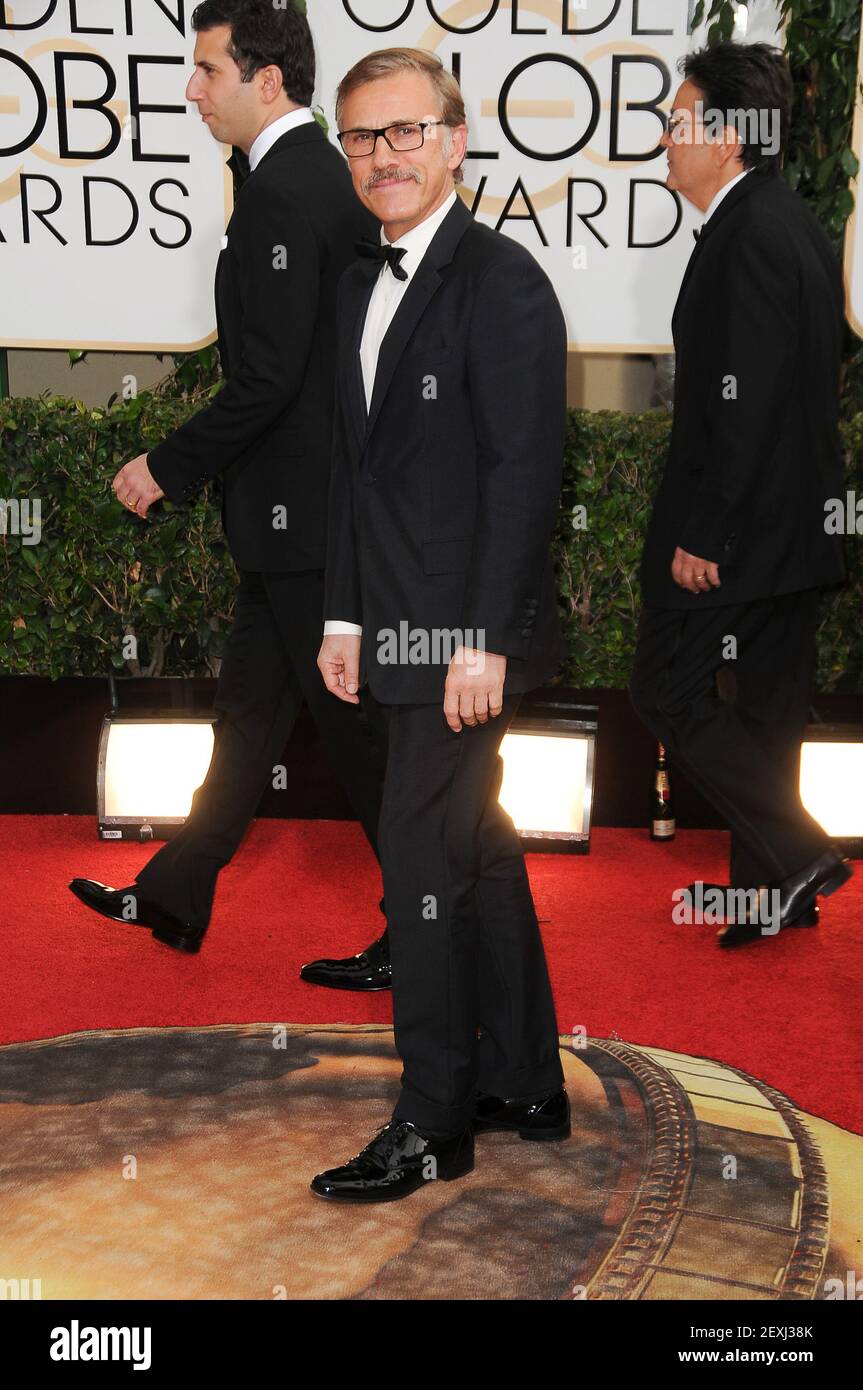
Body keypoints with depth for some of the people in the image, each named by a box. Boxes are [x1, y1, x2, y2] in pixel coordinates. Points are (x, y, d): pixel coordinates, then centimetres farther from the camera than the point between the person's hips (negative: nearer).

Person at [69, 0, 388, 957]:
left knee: (351, 720, 0)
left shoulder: (283, 191, -18)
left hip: (303, 509, -11)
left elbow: (267, 376, -22)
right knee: (249, 703, 17)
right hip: (312, 499, 11)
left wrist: (168, 467, -14)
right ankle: (174, 898, 31)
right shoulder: (326, 172, 13)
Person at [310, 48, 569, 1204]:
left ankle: (432, 1123, 7)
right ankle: (526, 1088, 29)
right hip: (398, 633, 9)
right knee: (479, 856, 15)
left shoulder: (503, 281, -11)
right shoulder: (361, 284, 15)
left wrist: (482, 641, -20)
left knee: (422, 863, -6)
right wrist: (345, 615, 11)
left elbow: (524, 473, -17)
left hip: (467, 633, -9)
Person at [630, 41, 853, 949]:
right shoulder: (794, 226, 15)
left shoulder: (750, 236, -17)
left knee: (667, 688, -1)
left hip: (735, 531, -10)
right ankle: (769, 893, 23)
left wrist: (703, 533, -20)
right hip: (793, 521, 10)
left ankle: (795, 856, 1)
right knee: (765, 709, 14)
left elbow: (746, 401, -23)